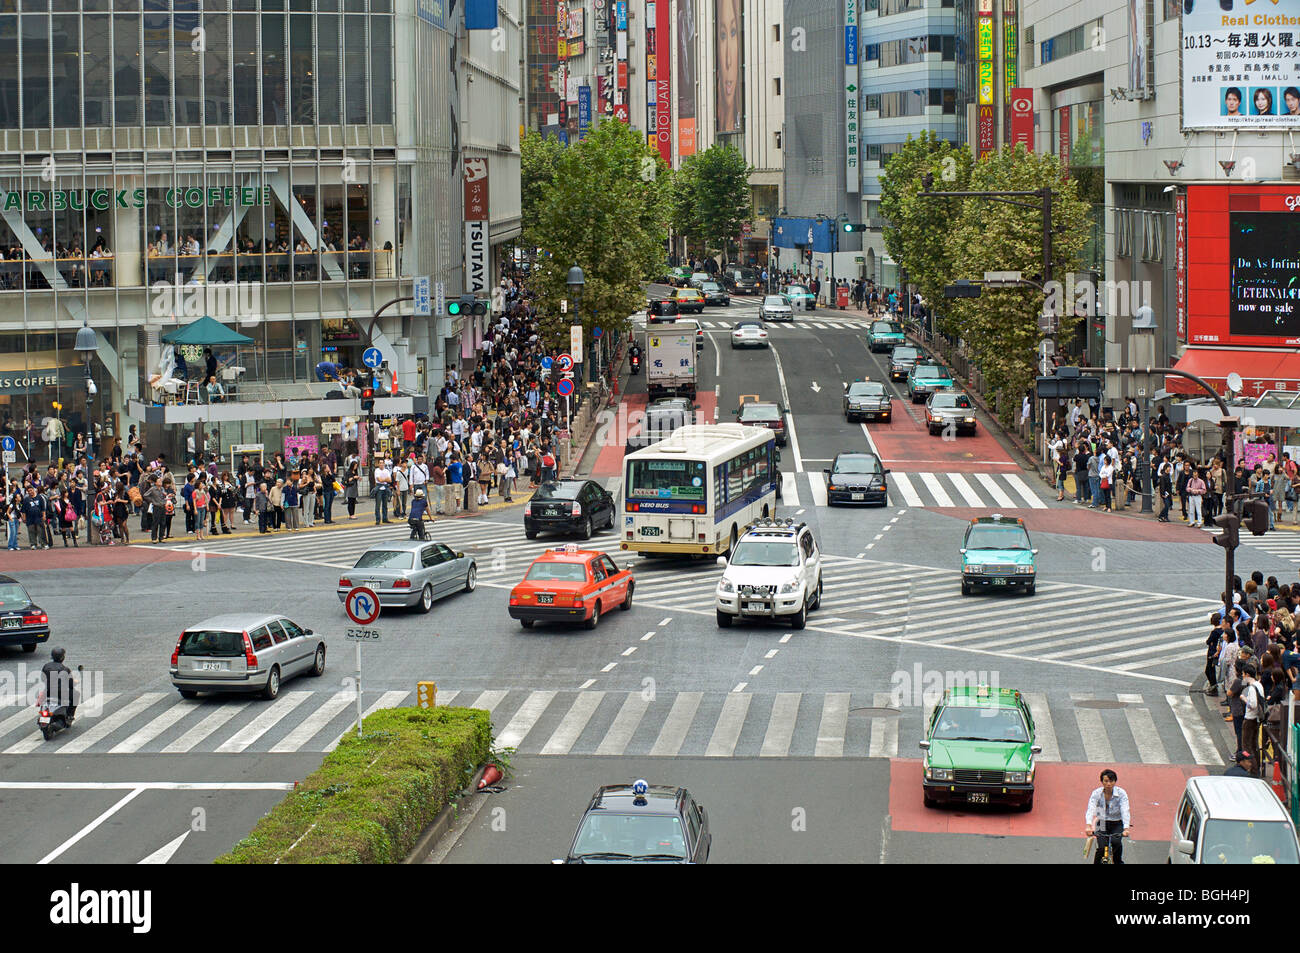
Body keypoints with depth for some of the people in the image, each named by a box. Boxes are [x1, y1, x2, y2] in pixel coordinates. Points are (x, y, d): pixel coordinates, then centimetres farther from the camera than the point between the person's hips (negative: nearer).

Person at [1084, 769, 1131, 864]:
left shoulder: (1121, 793, -12)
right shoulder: (1096, 793, -10)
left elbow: (1125, 811, -22)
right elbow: (1090, 810, -22)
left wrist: (1126, 828, -38)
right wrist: (1088, 826, -40)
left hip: (1117, 825, -1)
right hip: (1102, 824, 1)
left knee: (1116, 842, -29)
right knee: (1101, 848, -22)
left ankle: (1118, 862, -4)